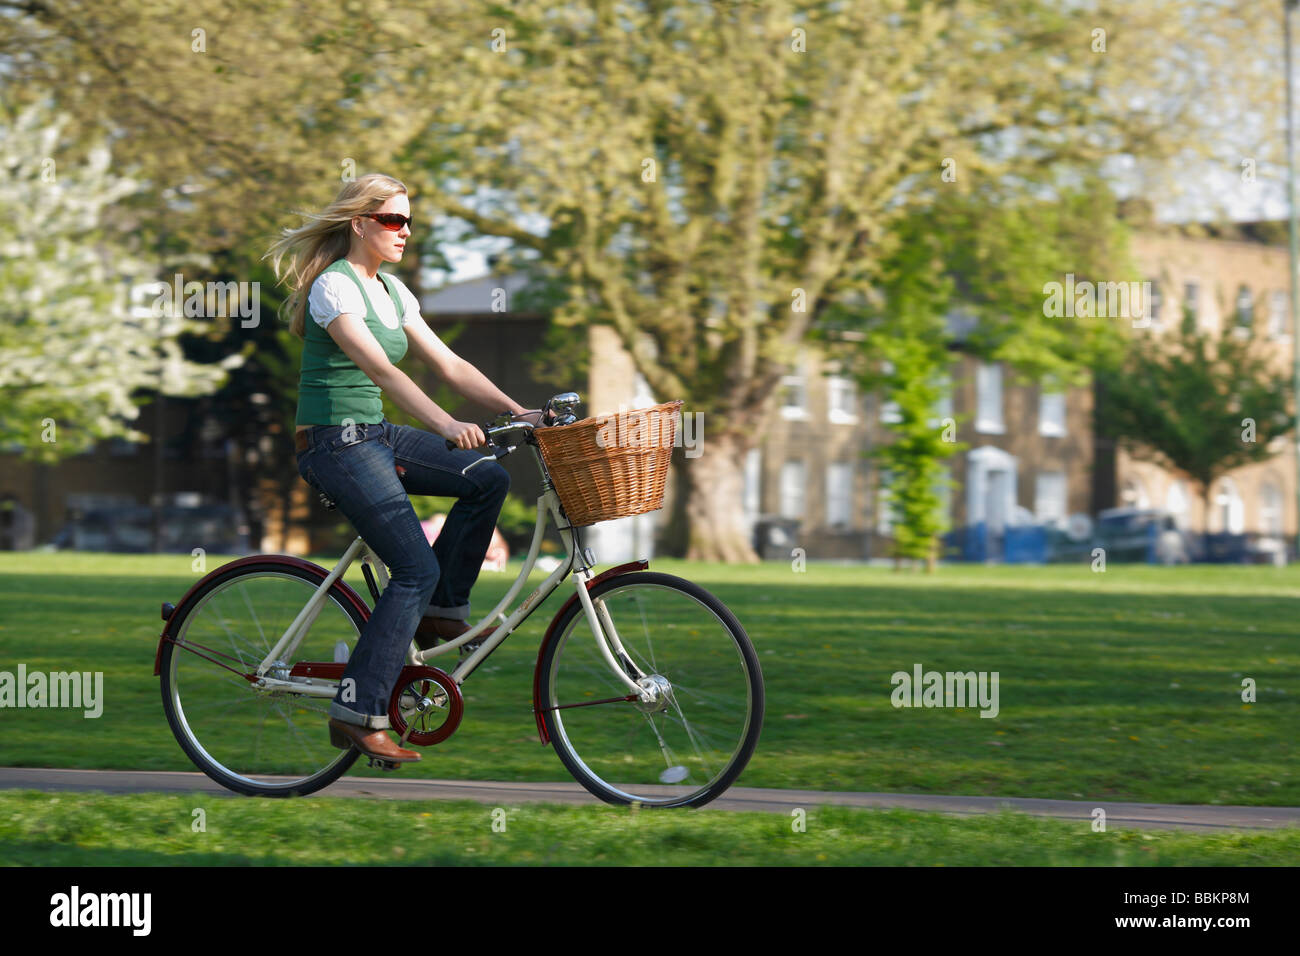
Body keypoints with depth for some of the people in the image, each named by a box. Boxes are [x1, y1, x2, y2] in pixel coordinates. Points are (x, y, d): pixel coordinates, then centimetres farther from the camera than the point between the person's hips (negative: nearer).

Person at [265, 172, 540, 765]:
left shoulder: (392, 291, 13)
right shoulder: (333, 287, -15)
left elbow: (448, 365, 12)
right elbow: (378, 368, -28)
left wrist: (517, 411, 1)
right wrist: (444, 424, -39)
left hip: (376, 436, 9)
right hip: (335, 443, -9)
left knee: (487, 477, -5)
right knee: (417, 569, -16)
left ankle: (441, 611, 7)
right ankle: (358, 713, -15)